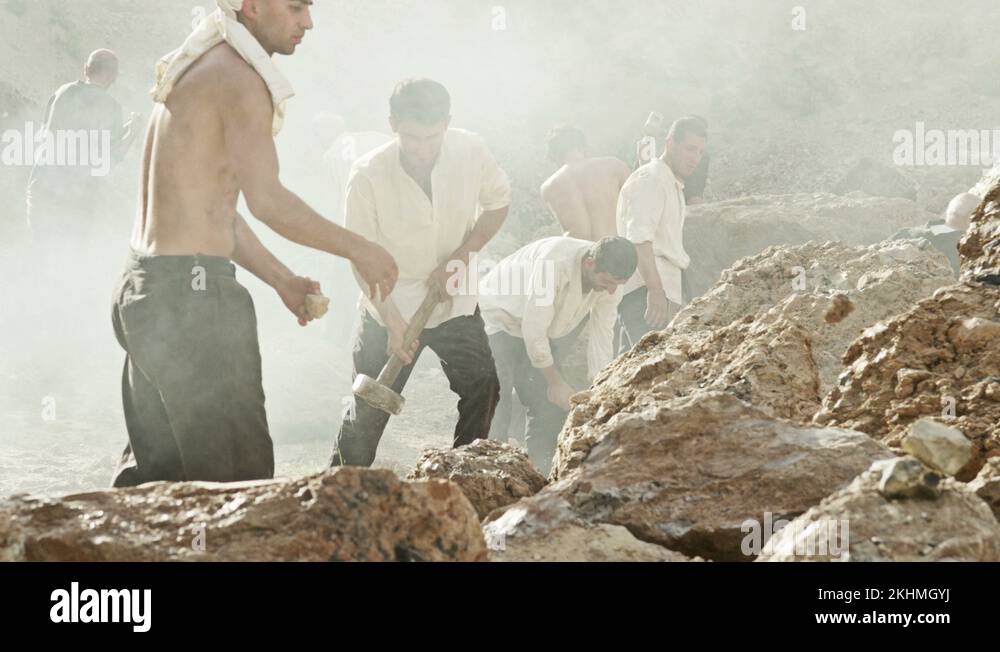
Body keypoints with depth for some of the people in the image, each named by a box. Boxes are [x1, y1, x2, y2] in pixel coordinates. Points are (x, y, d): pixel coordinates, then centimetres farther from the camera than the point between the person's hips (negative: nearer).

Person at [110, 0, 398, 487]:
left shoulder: (197, 71, 19)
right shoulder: (238, 77, -12)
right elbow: (266, 200, -21)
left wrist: (282, 280, 20)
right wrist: (357, 249, -11)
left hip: (139, 288, 10)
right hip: (188, 293, -10)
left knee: (153, 468, 17)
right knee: (239, 471, -6)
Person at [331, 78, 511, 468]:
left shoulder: (470, 151, -15)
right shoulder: (368, 176, -22)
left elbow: (497, 204, 3)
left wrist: (460, 258, -11)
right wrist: (394, 324, -23)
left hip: (455, 303, 3)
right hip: (391, 307, -3)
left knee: (482, 388, -5)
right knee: (370, 408, -2)